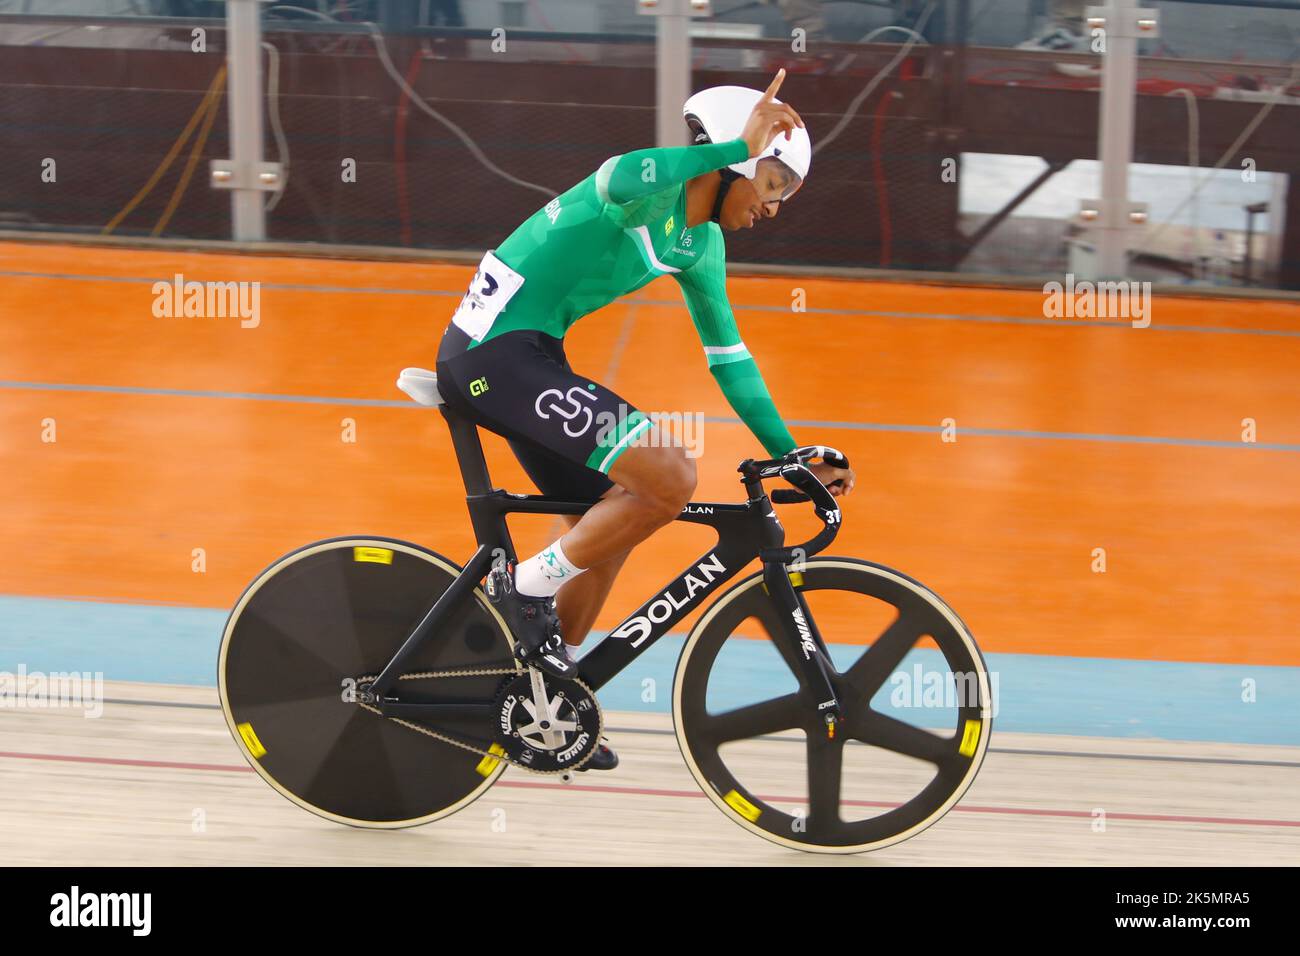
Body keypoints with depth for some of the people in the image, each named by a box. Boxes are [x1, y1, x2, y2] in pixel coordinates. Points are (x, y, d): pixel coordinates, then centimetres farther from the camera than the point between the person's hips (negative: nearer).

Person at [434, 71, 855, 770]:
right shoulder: (650, 187, -14)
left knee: (609, 525, 15)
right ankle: (527, 589, -4)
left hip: (527, 356, 10)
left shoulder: (701, 245, 14)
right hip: (494, 350, -10)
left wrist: (791, 453, 21)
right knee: (669, 480, -19)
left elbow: (728, 354, 23)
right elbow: (620, 182, -41)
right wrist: (739, 146, -41)